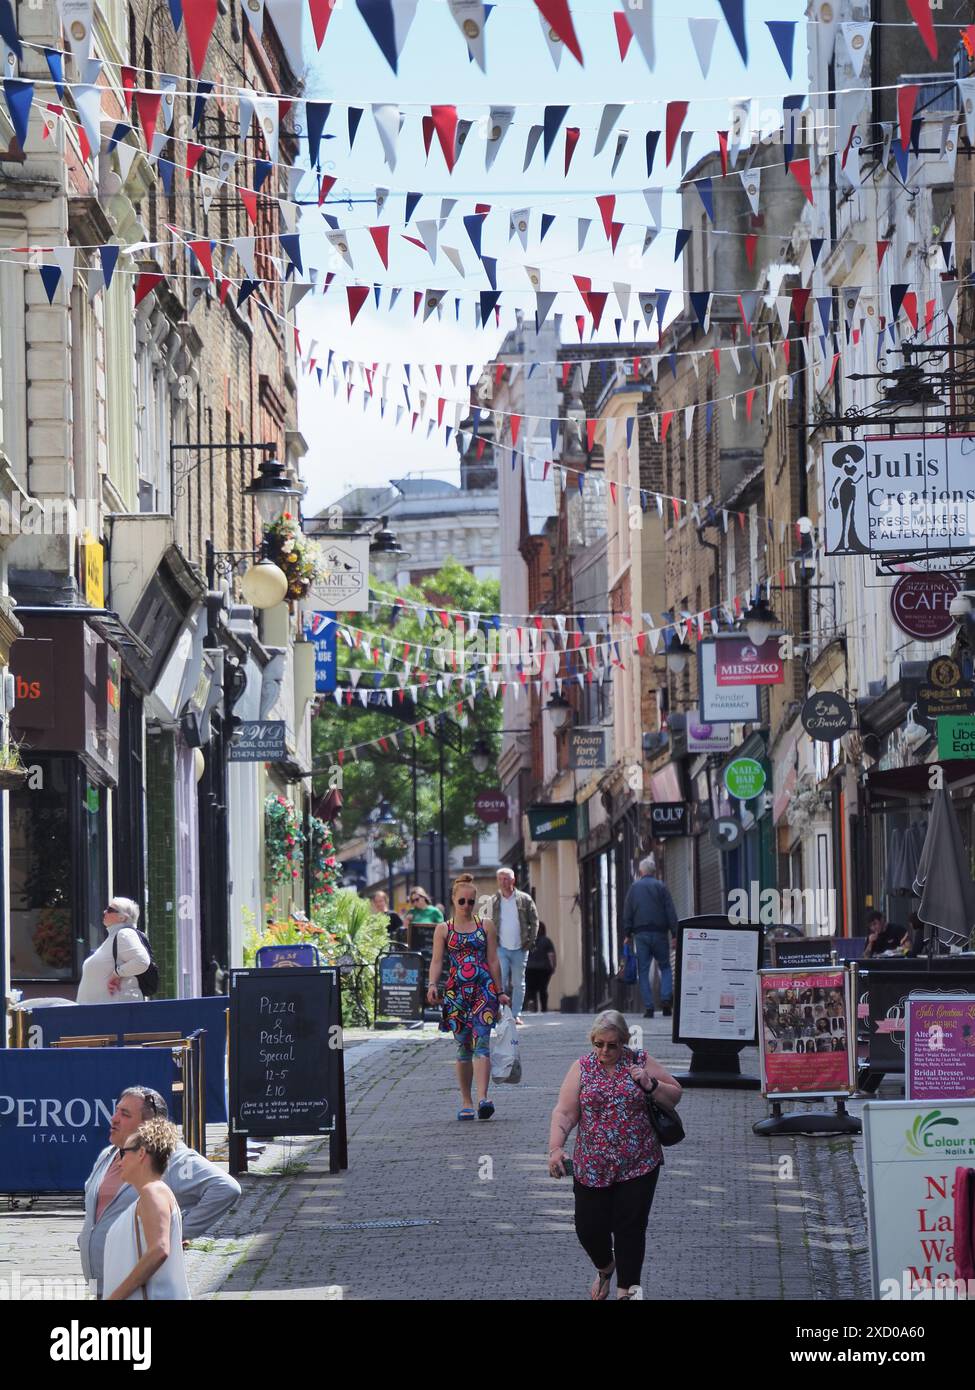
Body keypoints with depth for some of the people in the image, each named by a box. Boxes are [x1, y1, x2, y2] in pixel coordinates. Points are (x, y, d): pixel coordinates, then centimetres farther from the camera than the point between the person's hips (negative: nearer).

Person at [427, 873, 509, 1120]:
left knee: (481, 1042, -15)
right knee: (463, 1046, 4)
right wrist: (432, 984, -15)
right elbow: (437, 961, 2)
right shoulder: (443, 929, 9)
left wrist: (499, 992, 12)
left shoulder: (486, 927, 11)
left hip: (483, 988, -1)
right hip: (456, 990, 1)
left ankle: (483, 1098, -28)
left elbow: (493, 961, 12)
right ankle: (466, 1102, 12)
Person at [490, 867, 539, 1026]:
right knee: (500, 981, -11)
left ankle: (516, 1014, 12)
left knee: (518, 983, 6)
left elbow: (534, 921, 4)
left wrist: (530, 941, -4)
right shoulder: (493, 901, 4)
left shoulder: (525, 899, 1)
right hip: (501, 948, 0)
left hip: (520, 948, 0)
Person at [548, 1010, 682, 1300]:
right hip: (591, 1166, 1)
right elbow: (564, 1112, -5)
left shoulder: (641, 1061, 0)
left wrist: (649, 1085, -14)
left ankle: (625, 1290, 8)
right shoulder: (582, 1068, 1)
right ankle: (605, 1268, 36)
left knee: (630, 1229, -4)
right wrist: (556, 1148, -20)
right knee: (589, 1228, 4)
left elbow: (674, 1096, 5)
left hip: (638, 1165, -1)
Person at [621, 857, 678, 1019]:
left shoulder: (633, 888, 6)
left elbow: (627, 913, 5)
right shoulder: (661, 887, 2)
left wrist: (627, 935, 10)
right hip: (659, 933, 0)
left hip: (640, 934, 1)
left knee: (643, 971, 3)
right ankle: (666, 998, -10)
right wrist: (675, 934, 0)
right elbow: (671, 912, -2)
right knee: (665, 967, 10)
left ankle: (648, 1007, -5)